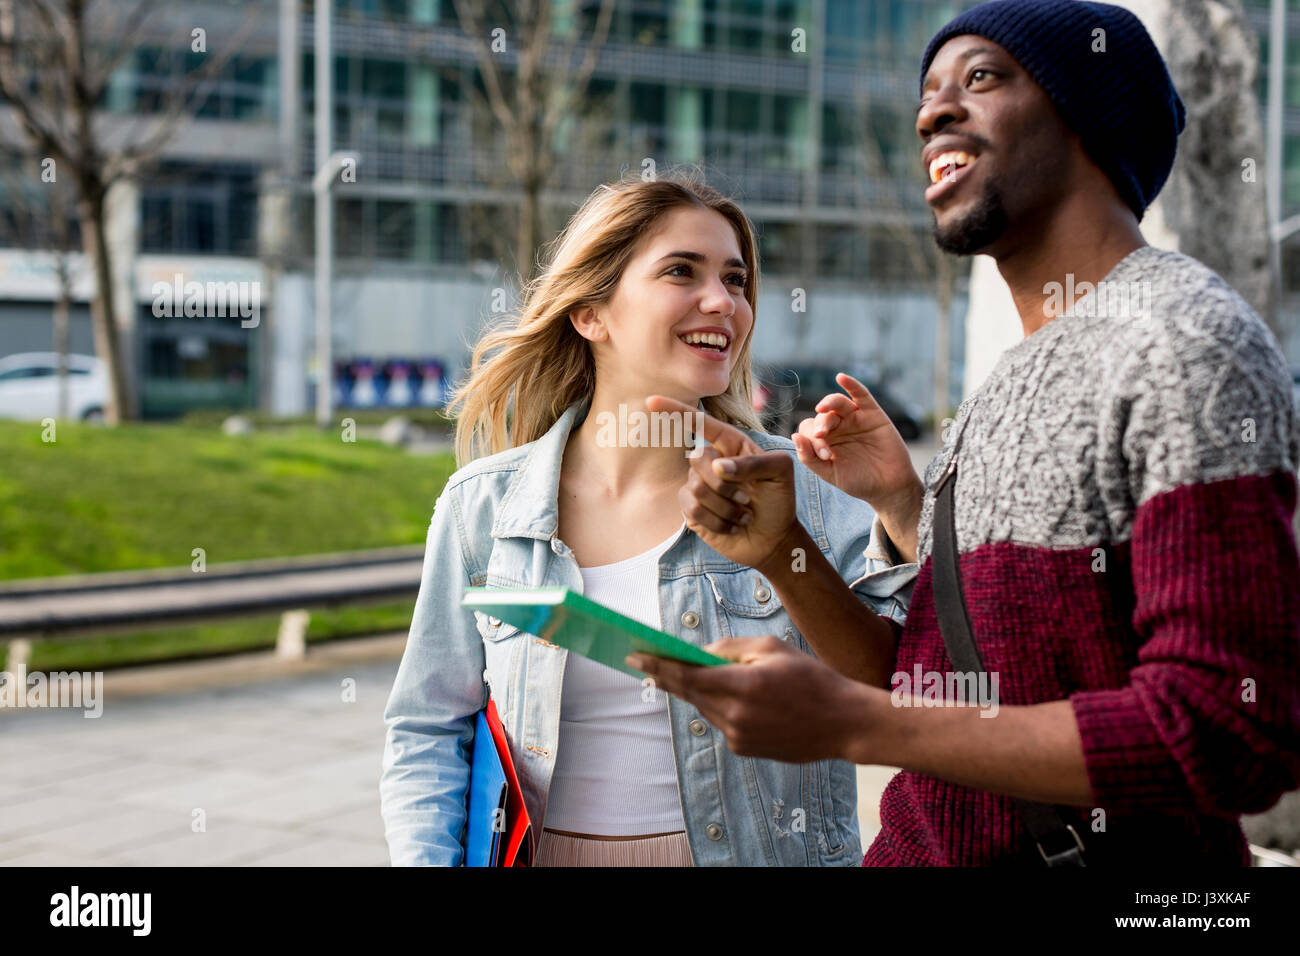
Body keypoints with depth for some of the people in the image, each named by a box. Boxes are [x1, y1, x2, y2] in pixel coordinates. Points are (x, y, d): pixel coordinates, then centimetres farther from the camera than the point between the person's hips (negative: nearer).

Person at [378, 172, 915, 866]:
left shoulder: (797, 489, -8)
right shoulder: (484, 507, -5)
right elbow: (426, 732, 2)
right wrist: (427, 855, -15)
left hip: (753, 853, 0)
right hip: (546, 852, 1)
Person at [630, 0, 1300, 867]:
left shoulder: (1189, 340, -15)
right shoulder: (1012, 387, 11)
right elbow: (937, 697, 10)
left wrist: (848, 724, -25)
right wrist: (778, 549, -5)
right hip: (924, 847, 8)